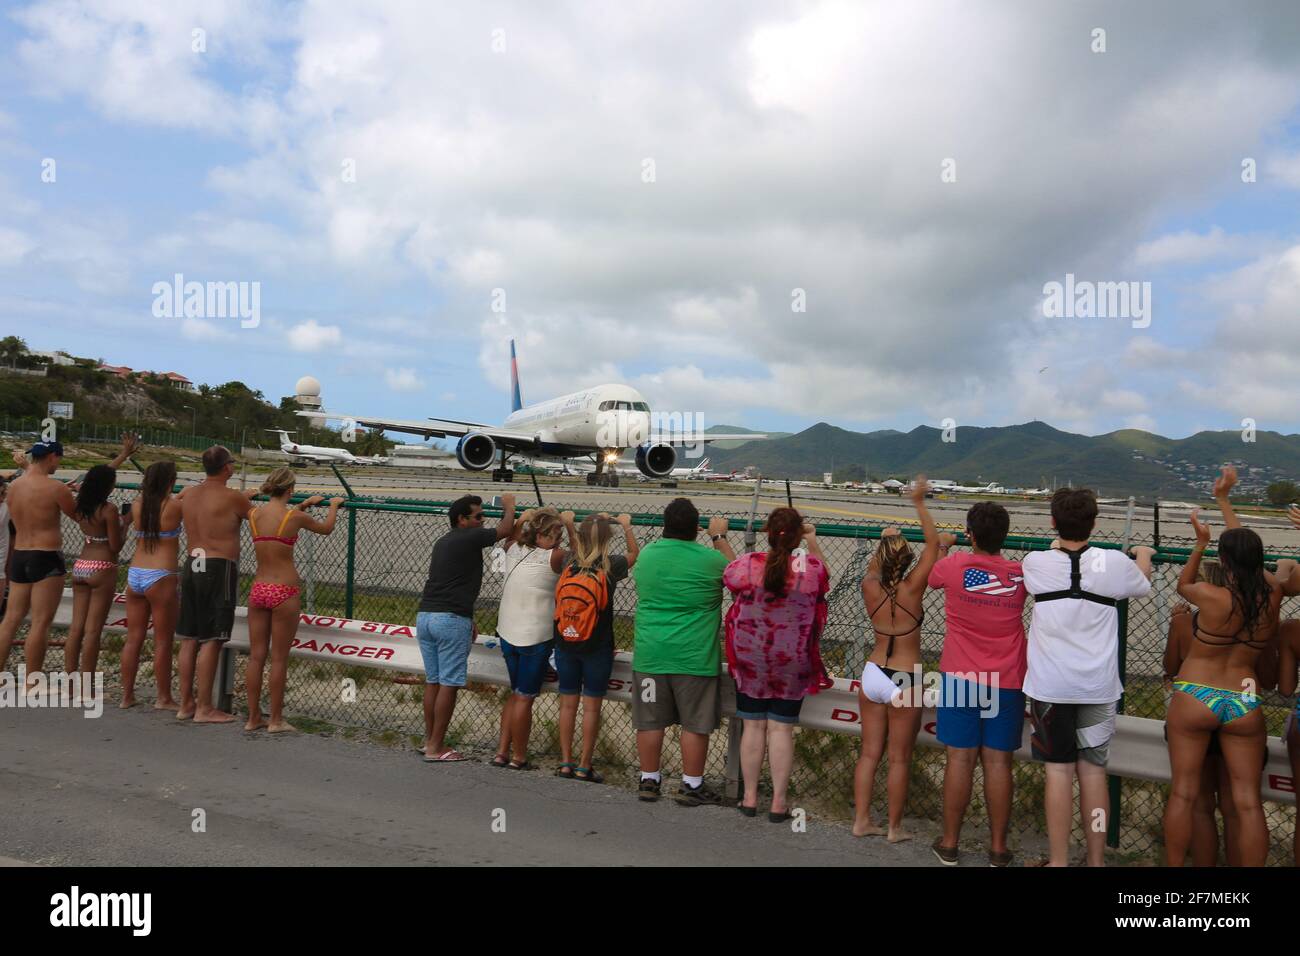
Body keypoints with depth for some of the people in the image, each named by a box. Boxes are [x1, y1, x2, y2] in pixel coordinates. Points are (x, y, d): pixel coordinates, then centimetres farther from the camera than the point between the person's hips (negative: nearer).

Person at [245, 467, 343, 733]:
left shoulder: (253, 514, 2)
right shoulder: (296, 517, -11)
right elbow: (326, 529, 9)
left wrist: (304, 504, 36)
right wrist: (334, 505, 27)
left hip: (258, 589, 5)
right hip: (284, 593, -5)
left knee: (256, 656, 11)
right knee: (279, 659, 4)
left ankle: (253, 717, 19)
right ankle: (276, 720, 12)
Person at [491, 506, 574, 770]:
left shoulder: (513, 551, 2)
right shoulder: (552, 558, -14)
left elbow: (511, 533, 26)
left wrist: (525, 516, 31)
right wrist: (569, 524, 8)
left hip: (508, 634, 6)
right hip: (536, 639, -6)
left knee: (515, 694, 19)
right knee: (524, 698, 3)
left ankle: (502, 752, 19)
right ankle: (519, 758, 11)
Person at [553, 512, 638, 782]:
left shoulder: (568, 564, -5)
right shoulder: (610, 567, -12)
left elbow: (573, 547, 20)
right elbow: (634, 554, 10)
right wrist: (626, 525, 19)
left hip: (565, 646, 3)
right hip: (597, 648, -3)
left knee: (567, 703, 12)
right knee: (591, 706, 6)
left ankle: (565, 763, 18)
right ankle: (584, 767, 11)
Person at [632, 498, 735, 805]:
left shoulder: (646, 555, 1)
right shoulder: (709, 560, -11)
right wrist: (720, 537, 20)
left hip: (649, 653, 4)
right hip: (693, 657, -4)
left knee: (650, 721, 12)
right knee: (695, 724, 8)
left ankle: (649, 780, 23)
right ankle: (692, 785, 16)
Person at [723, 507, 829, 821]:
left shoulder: (746, 564, -14)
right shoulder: (811, 567, -14)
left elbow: (728, 579, 9)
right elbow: (824, 578, 11)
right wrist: (813, 541, 15)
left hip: (750, 660, 1)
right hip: (792, 663, 0)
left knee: (752, 725, 11)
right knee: (782, 728, 7)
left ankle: (750, 797, 21)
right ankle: (778, 802, 14)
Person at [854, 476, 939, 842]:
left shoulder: (870, 588, -7)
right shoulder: (911, 590, -17)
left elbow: (873, 567, 19)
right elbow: (933, 544, -10)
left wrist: (886, 541, 28)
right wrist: (920, 503, -8)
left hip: (872, 674, 4)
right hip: (903, 681, -4)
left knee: (869, 752, 13)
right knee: (899, 758, 8)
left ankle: (861, 820, 20)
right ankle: (895, 828, 18)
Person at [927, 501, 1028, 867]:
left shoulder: (954, 565, -9)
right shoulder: (1021, 574, -3)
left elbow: (932, 574, 15)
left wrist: (942, 546, 32)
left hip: (960, 679, -1)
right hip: (1006, 682, 2)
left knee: (960, 759, 4)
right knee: (998, 763, 5)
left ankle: (949, 843, 13)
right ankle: (998, 848, 14)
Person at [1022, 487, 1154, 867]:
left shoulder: (1036, 563, -8)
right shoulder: (1114, 563, -6)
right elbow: (1142, 585, 18)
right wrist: (1143, 555, 37)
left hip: (1050, 684, -1)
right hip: (1098, 684, 1)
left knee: (1059, 770, 5)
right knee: (1094, 769, 10)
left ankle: (1059, 861, 11)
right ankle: (1096, 859, 20)